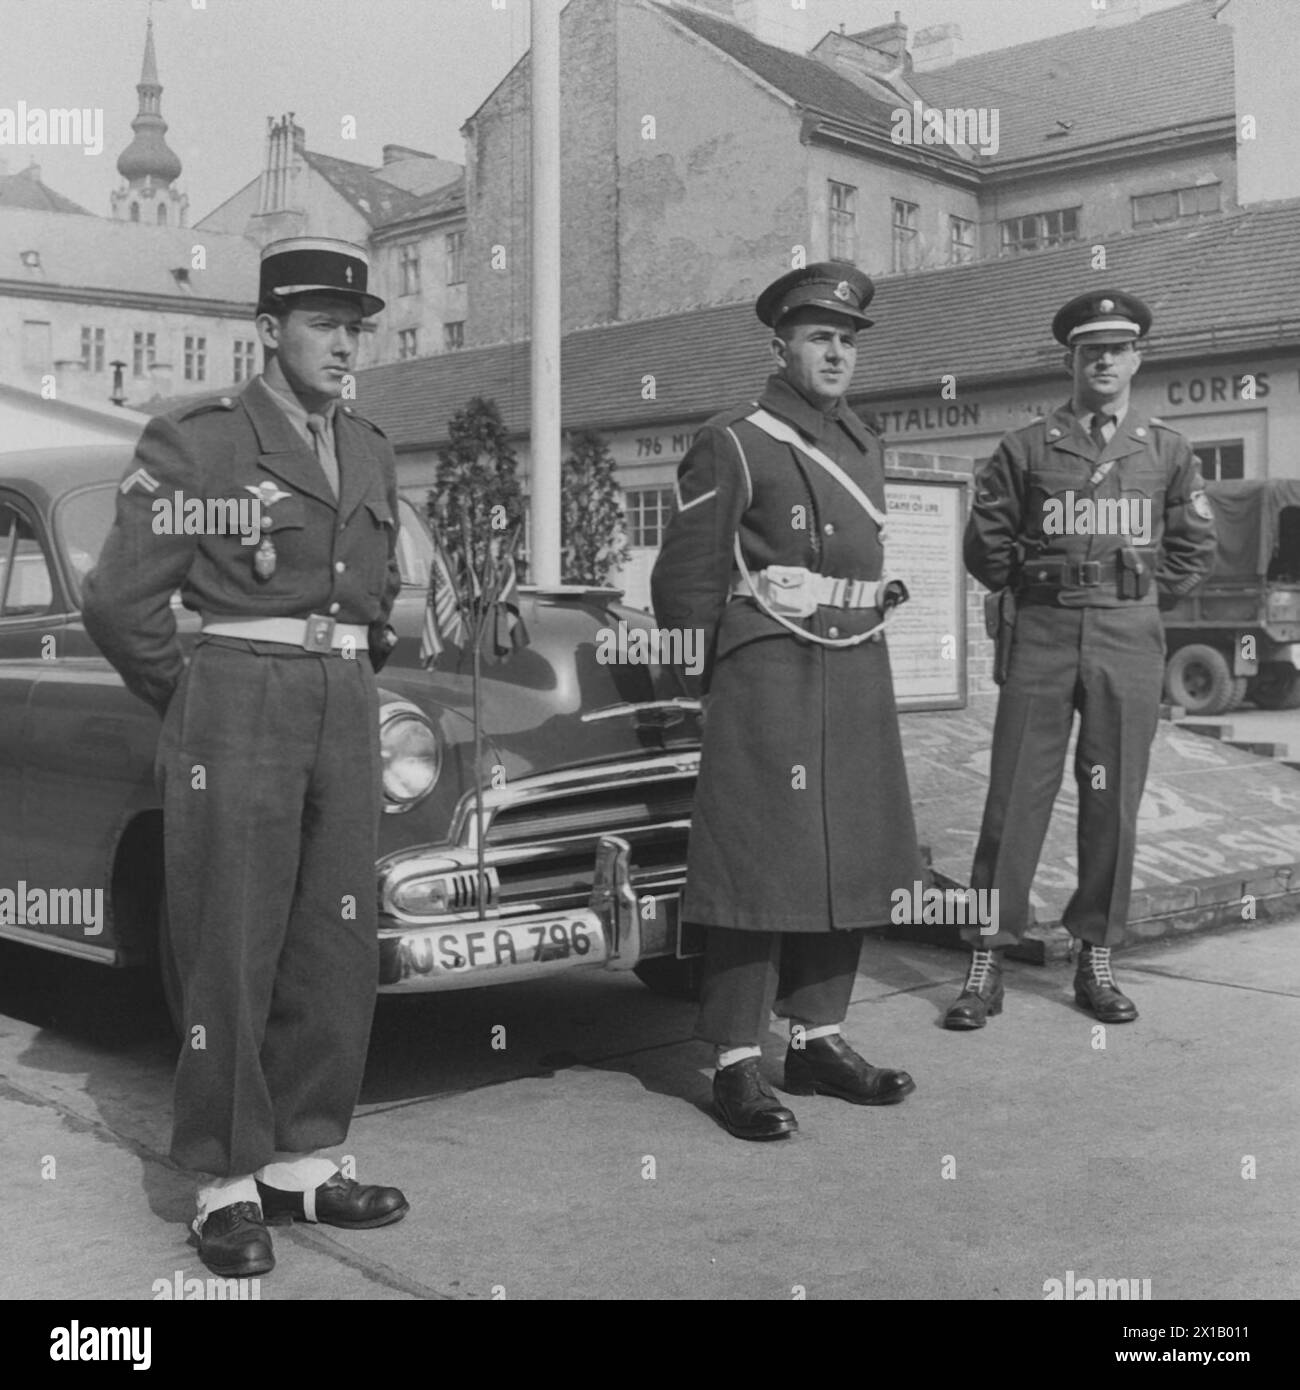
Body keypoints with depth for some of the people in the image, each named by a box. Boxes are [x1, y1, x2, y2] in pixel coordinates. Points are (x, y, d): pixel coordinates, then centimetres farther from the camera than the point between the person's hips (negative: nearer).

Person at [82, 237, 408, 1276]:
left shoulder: (370, 454, 13)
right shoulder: (196, 443, -5)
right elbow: (121, 604, -5)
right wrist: (193, 702, 4)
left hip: (347, 711, 6)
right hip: (236, 712, -6)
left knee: (336, 948, 8)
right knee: (231, 951, -1)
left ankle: (301, 1160, 20)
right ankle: (227, 1181, 9)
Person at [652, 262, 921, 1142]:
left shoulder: (864, 446, 16)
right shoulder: (734, 445, -5)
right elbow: (686, 577, -4)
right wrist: (700, 680, -2)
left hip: (861, 674, 7)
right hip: (768, 674, -7)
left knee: (851, 861, 8)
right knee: (760, 866, -6)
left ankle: (818, 1039, 20)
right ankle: (737, 1066, 1)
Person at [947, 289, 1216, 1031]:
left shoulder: (1169, 452, 9)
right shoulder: (1027, 448, 5)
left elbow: (1196, 549, 14)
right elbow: (986, 542, 9)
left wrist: (1141, 596, 9)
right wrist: (1036, 586, 7)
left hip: (1130, 640, 1)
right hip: (1043, 635, -1)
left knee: (1113, 801, 4)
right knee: (1016, 796, -3)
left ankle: (1097, 961, 15)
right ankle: (987, 963, 3)